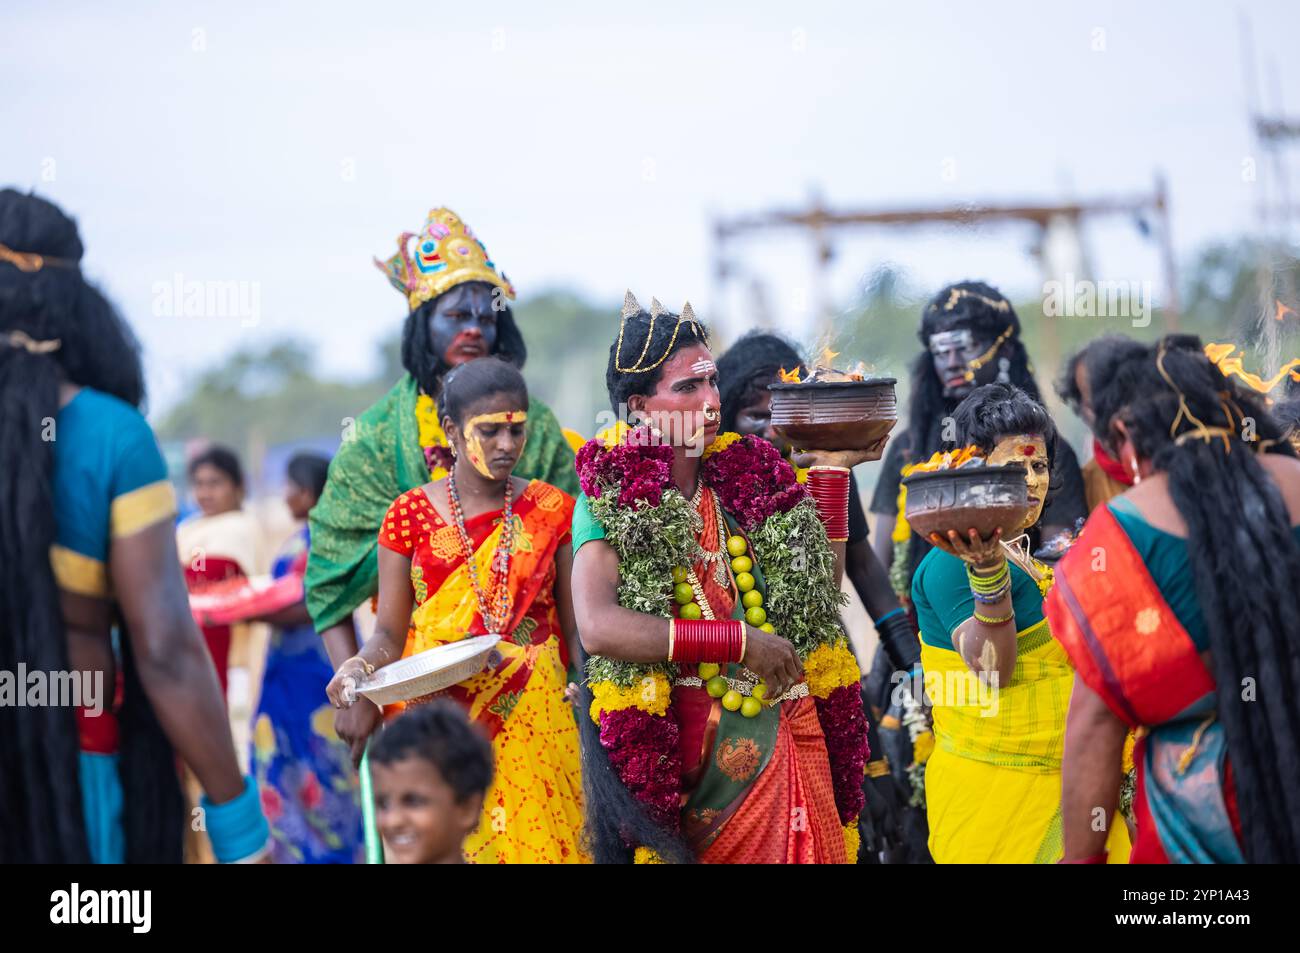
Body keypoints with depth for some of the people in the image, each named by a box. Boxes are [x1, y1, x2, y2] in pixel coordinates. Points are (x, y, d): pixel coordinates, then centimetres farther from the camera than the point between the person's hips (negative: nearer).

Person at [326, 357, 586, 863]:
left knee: (532, 839, -2)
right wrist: (360, 668, -18)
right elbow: (390, 633, 2)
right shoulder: (410, 514, 2)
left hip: (534, 719, 0)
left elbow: (575, 629, 3)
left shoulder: (551, 510, 4)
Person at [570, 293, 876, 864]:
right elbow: (598, 627, -22)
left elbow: (824, 584, 10)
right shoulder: (611, 499, -6)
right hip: (685, 750, -4)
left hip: (784, 737, 4)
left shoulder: (747, 478, 9)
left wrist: (831, 468, 8)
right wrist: (741, 641, -19)